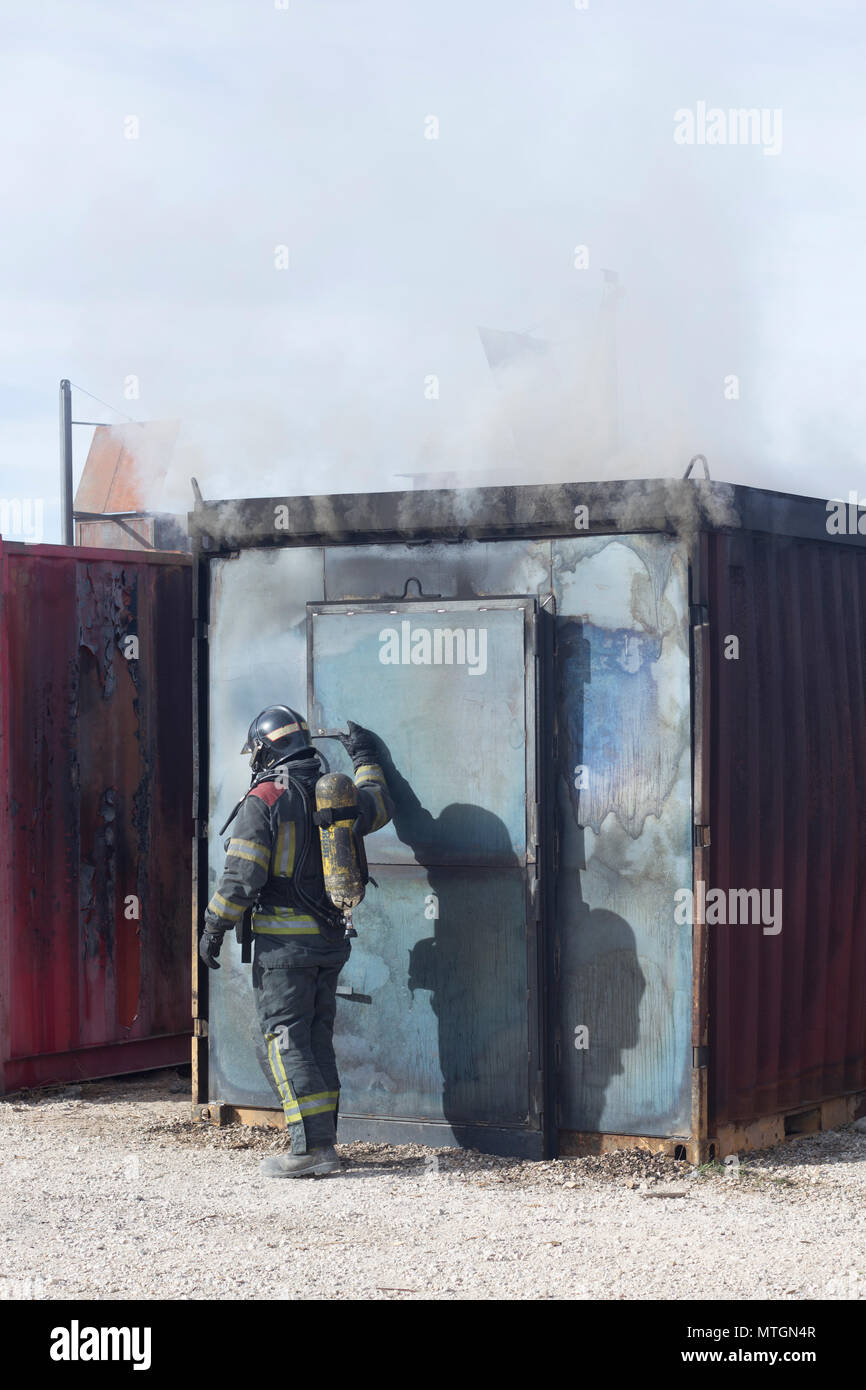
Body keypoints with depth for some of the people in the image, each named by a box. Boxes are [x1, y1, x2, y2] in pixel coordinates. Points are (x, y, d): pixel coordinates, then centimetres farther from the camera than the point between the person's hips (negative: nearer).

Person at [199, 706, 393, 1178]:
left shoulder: (262, 801, -11)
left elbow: (241, 876, -15)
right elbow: (380, 808, 29)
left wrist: (214, 929, -6)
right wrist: (365, 760, 43)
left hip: (284, 943, -7)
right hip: (330, 939, 7)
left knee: (287, 1039, -5)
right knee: (317, 1038, 14)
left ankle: (312, 1146, -11)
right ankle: (322, 1142, 16)